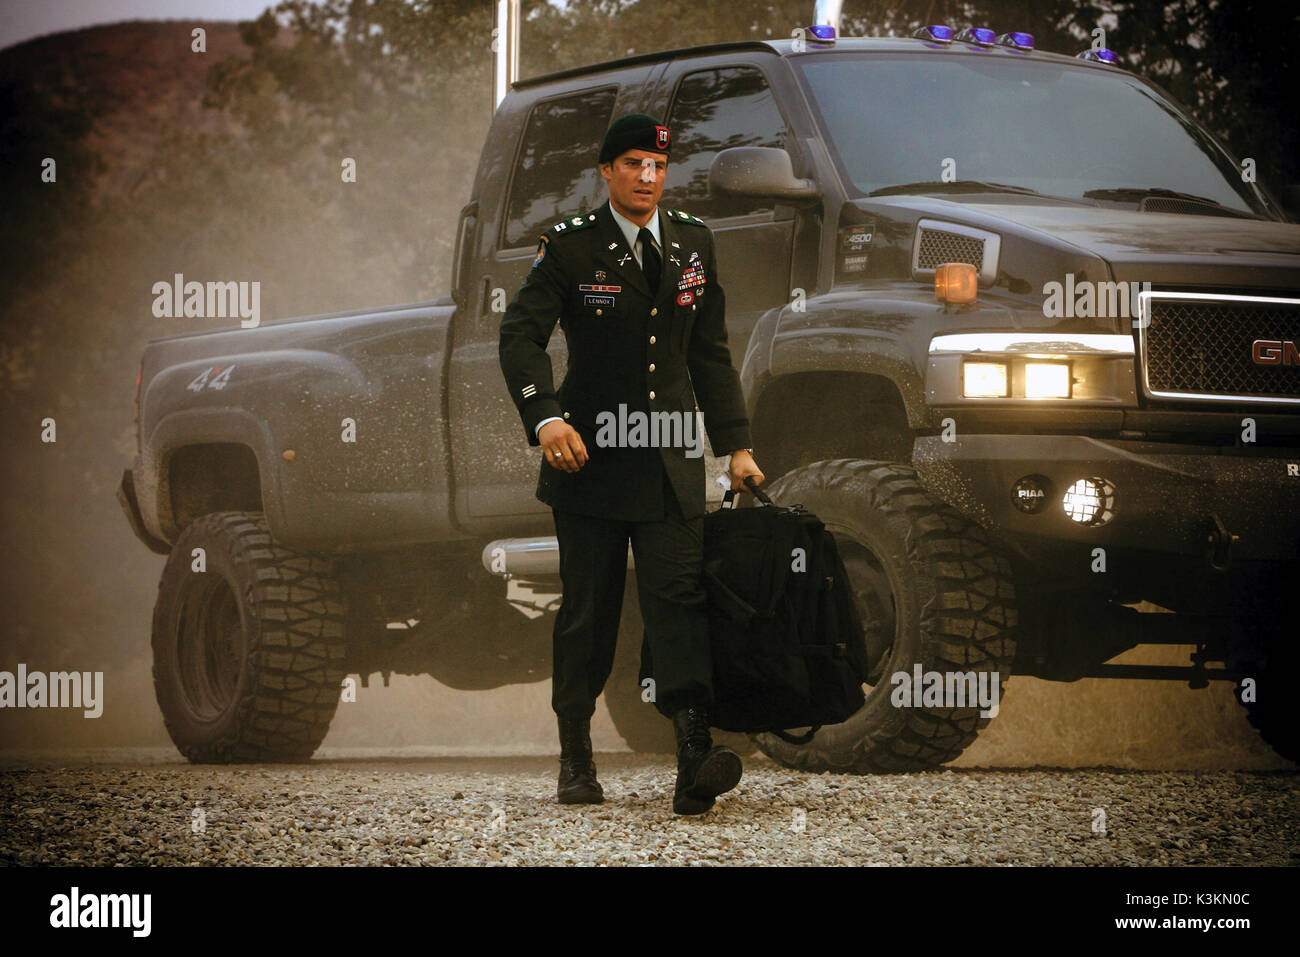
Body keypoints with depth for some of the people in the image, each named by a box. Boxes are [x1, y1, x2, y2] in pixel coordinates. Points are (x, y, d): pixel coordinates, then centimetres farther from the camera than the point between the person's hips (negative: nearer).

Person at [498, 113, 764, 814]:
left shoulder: (693, 243, 11)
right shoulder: (570, 245, -2)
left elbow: (711, 354, 17)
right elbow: (520, 336, -9)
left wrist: (736, 445, 12)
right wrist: (545, 419, -25)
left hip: (670, 463, 2)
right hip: (591, 451, -2)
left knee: (678, 597, -12)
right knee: (588, 612, 3)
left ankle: (693, 763, -24)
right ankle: (575, 759, 18)